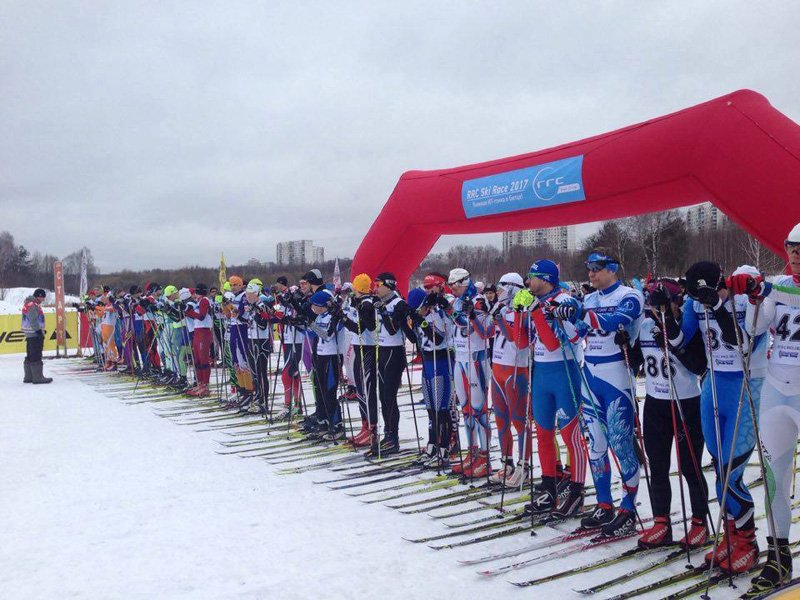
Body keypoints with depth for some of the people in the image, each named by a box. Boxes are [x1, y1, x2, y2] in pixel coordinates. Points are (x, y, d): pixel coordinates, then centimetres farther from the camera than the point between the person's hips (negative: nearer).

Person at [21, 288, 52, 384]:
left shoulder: (29, 304, 19)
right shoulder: (32, 306, -16)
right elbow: (33, 321, -22)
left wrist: (41, 331, 22)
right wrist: (39, 332, -20)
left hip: (30, 335, 11)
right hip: (35, 334, -11)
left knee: (30, 356, 15)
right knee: (36, 356, -8)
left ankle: (28, 377, 21)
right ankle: (37, 377, -6)